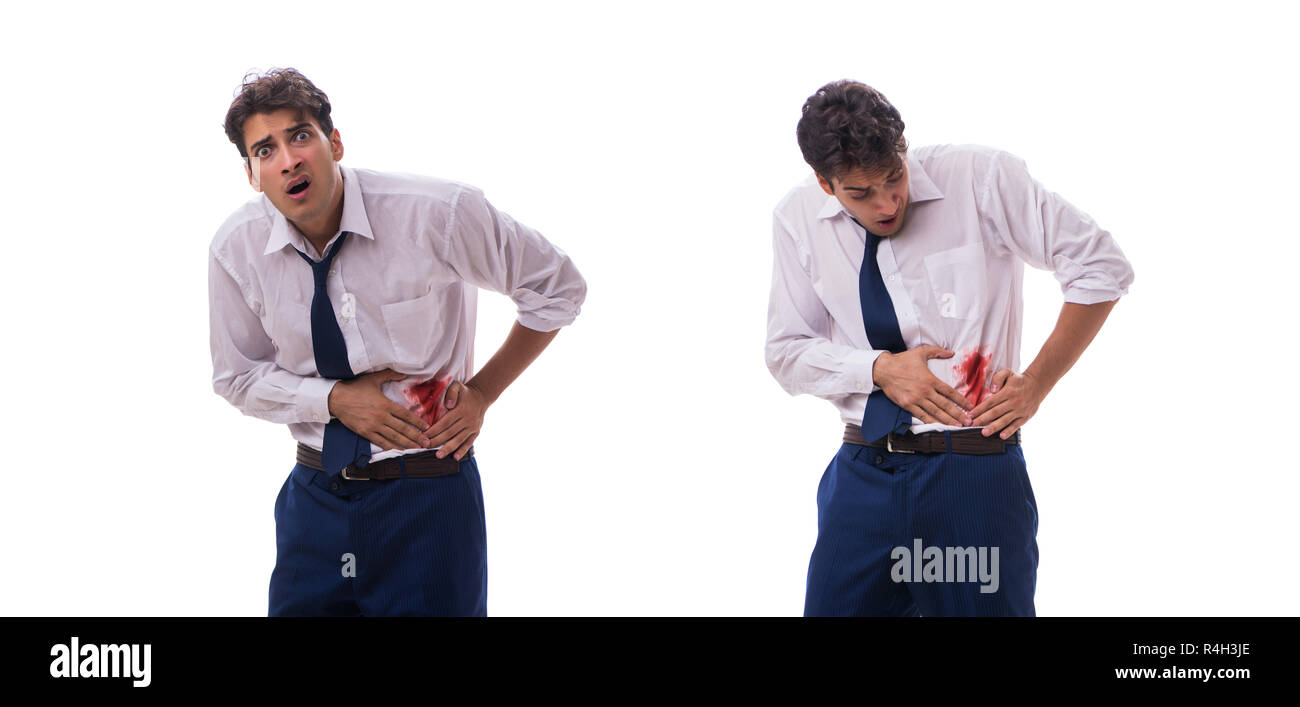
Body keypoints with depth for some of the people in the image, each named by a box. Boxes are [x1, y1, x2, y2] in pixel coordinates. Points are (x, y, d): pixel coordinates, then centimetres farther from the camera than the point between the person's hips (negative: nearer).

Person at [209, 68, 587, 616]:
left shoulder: (436, 215, -15)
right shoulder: (236, 250, -7)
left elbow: (558, 288, -1)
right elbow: (237, 376, 7)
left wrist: (481, 394, -5)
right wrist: (335, 399, -10)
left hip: (428, 493, -2)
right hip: (314, 496, 3)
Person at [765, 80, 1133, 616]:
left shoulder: (982, 179, -8)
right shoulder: (798, 219, 2)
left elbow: (1102, 269, -4)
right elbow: (786, 353, 8)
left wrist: (1036, 384, -8)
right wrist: (881, 368, -10)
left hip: (973, 468, -3)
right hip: (862, 472, 3)